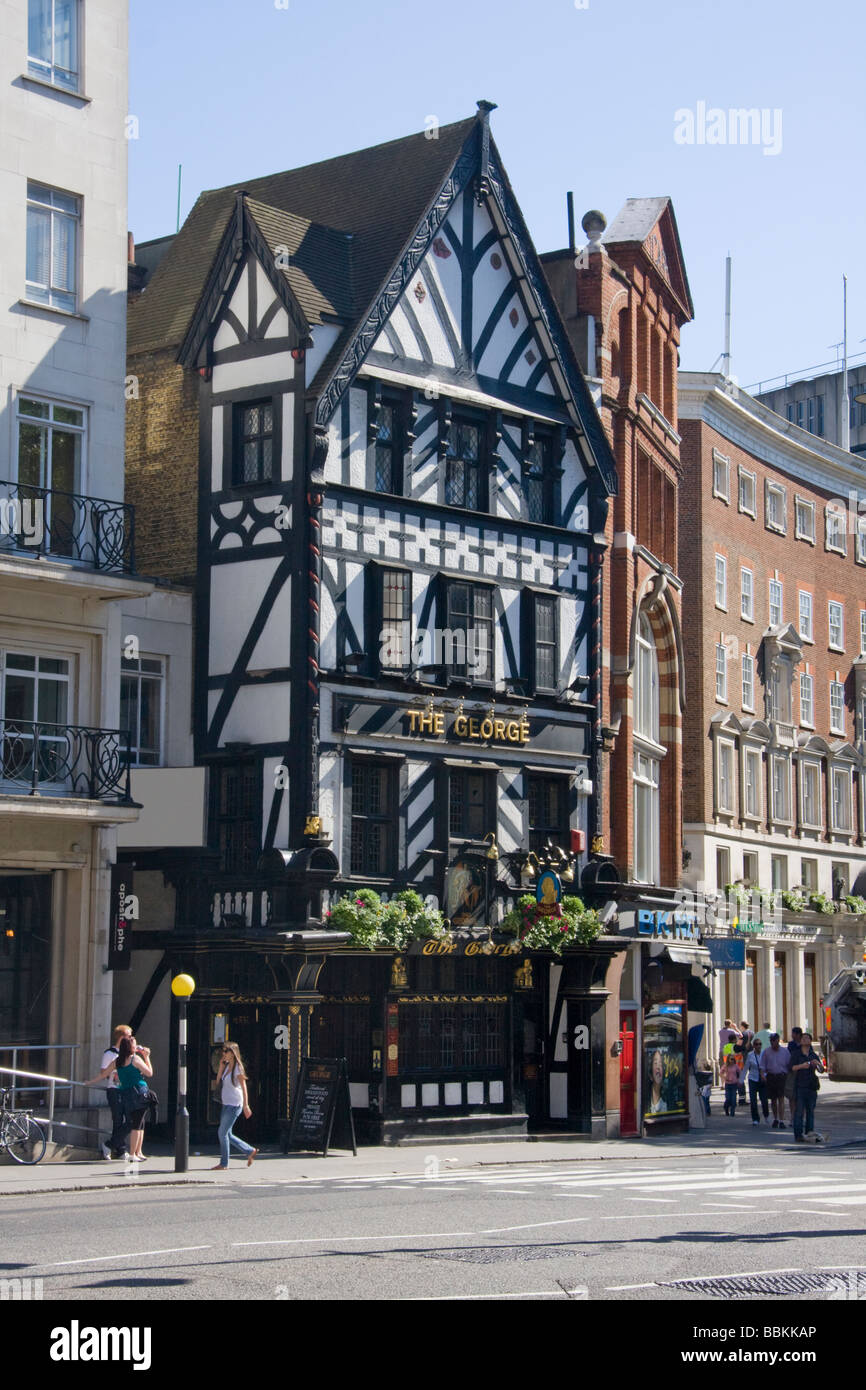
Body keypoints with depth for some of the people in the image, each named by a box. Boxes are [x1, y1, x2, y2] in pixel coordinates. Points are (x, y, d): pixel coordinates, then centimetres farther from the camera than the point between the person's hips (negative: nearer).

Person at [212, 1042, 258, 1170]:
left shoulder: (237, 1068, -12)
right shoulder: (226, 1066, 11)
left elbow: (244, 1088, -13)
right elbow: (218, 1082, 10)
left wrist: (246, 1106, -14)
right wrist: (221, 1067, 3)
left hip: (234, 1105, -9)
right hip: (225, 1104, 9)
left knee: (222, 1132, -8)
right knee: (227, 1135, 11)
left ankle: (223, 1164, -1)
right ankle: (250, 1151, 23)